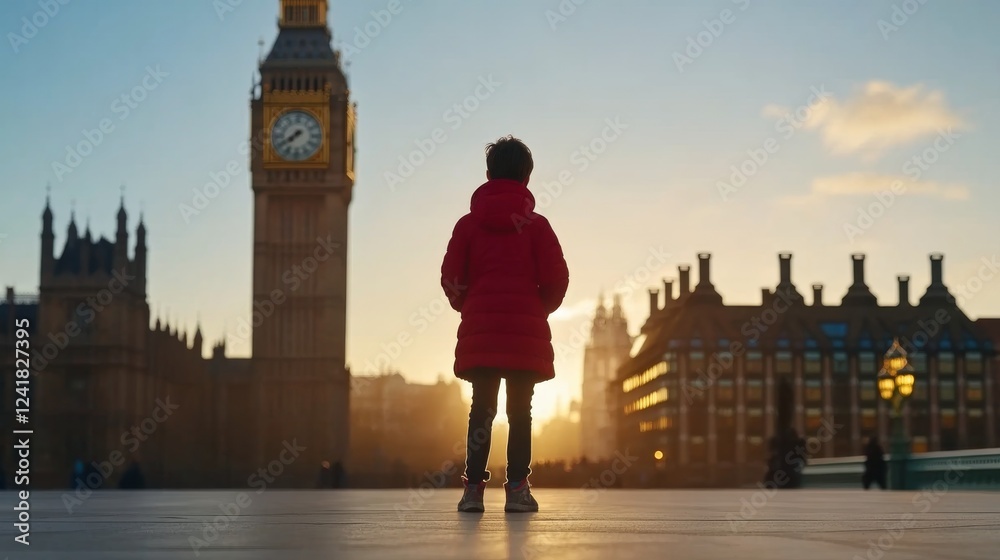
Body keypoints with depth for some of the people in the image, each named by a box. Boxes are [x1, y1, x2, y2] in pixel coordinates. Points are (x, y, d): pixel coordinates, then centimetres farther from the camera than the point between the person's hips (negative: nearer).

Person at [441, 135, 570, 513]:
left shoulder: (469, 223, 5)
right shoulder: (536, 225, 1)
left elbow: (451, 277, 0)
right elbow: (556, 279, -5)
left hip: (480, 330, 1)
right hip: (527, 331, -1)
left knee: (481, 408, 5)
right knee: (520, 411, 3)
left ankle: (473, 488, 0)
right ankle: (517, 489, 1)